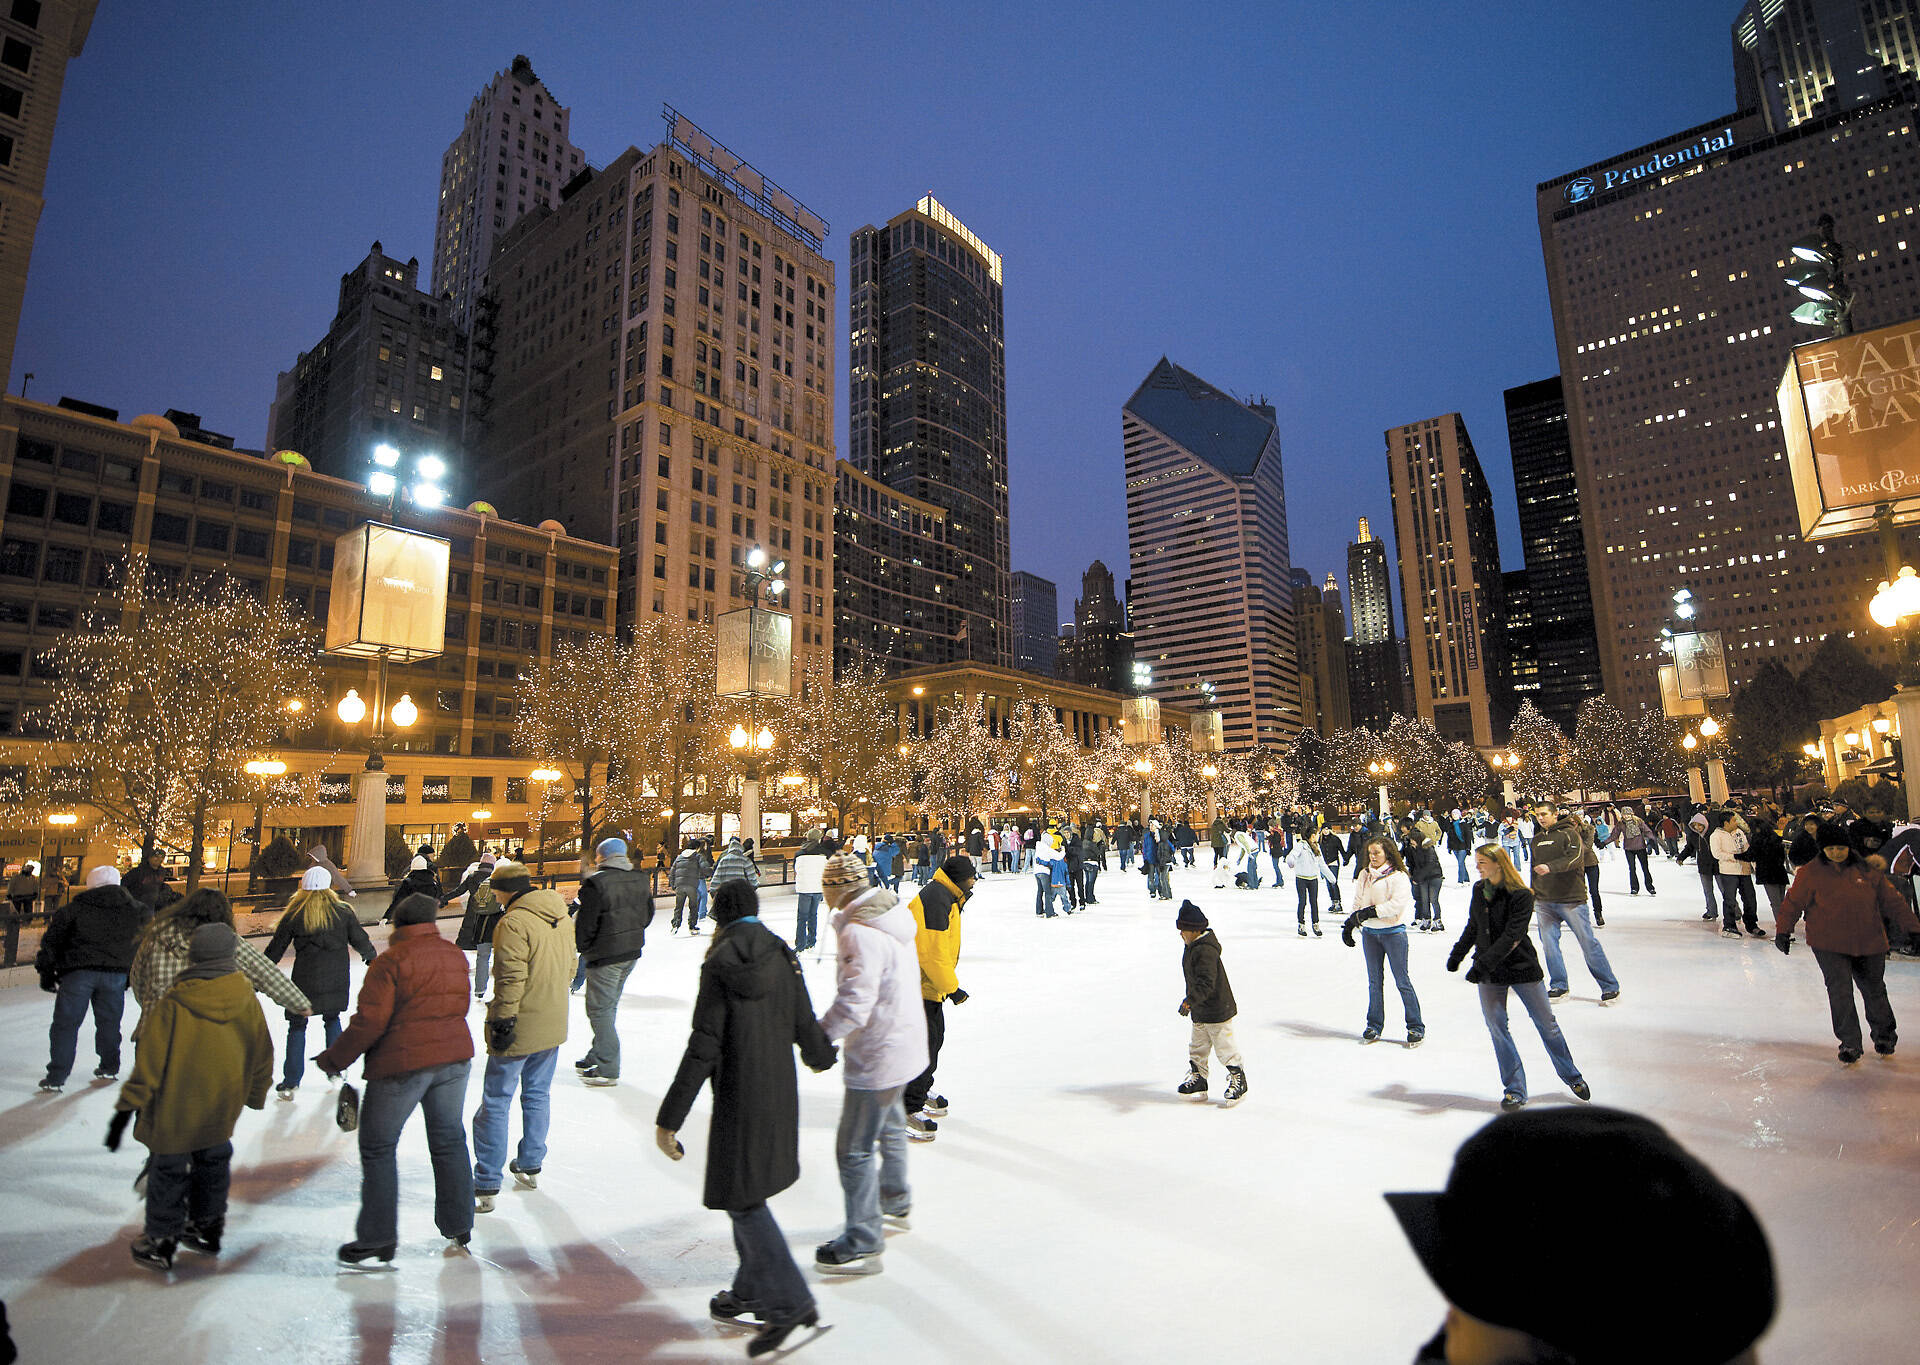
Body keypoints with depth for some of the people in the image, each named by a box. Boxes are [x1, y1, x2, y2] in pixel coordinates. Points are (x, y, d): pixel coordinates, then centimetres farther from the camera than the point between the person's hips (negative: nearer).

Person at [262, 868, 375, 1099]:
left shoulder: (294, 914, -5)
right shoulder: (343, 911, -3)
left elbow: (276, 949, 0)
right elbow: (360, 940, 4)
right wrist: (371, 956, 23)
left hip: (304, 981, -1)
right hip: (337, 981, 2)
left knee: (297, 1026, 11)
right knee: (332, 1020, 21)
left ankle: (290, 1082, 10)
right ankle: (335, 1069, 23)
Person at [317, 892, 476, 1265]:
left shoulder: (391, 961, -13)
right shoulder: (455, 955, 5)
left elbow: (369, 1021, -16)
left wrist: (334, 1058, -3)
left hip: (402, 1064, -6)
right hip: (454, 1058, 6)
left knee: (378, 1147, 11)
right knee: (449, 1140, 17)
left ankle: (378, 1239, 16)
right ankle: (458, 1226, 26)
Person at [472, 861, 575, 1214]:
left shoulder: (513, 923, -20)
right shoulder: (560, 916, 4)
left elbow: (511, 978, -23)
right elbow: (570, 966, 13)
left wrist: (503, 1020, -16)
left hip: (520, 1029, -7)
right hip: (554, 1025, 7)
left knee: (495, 1103, 5)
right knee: (537, 1095, 21)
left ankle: (486, 1187, 11)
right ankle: (530, 1165, 34)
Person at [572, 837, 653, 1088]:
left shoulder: (595, 883, -17)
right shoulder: (641, 880, 3)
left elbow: (586, 923, -15)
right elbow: (647, 916, 11)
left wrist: (582, 947, 2)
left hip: (605, 955, -7)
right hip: (632, 952, 7)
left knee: (600, 1009, 3)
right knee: (610, 1005, 20)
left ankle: (607, 1069, 6)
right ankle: (597, 1057, 32)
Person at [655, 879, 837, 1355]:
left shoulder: (719, 965, -15)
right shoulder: (783, 955, 0)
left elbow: (703, 1048, -17)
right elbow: (804, 1024, 6)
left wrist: (669, 1118, -11)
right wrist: (821, 1056, 28)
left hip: (739, 1097, -6)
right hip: (780, 1092, 6)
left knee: (744, 1199, 6)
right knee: (748, 1193, 21)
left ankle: (792, 1301, 5)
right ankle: (750, 1294, 34)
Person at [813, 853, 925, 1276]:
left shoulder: (859, 933, -28)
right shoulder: (893, 915, 0)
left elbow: (854, 1003, -30)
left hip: (877, 1057, -10)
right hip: (905, 1042, 10)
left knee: (854, 1149, 5)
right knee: (889, 1127, 29)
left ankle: (863, 1244, 19)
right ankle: (896, 1204, 49)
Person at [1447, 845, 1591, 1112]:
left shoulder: (1521, 895, -16)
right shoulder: (1478, 891, 3)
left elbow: (1511, 937, -22)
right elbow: (1473, 927, 15)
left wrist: (1482, 964, -26)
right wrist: (1457, 954, 17)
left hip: (1523, 968, -4)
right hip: (1489, 973, 4)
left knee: (1546, 1022, 11)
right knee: (1497, 1027, 3)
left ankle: (1572, 1077, 33)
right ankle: (1514, 1089, 13)